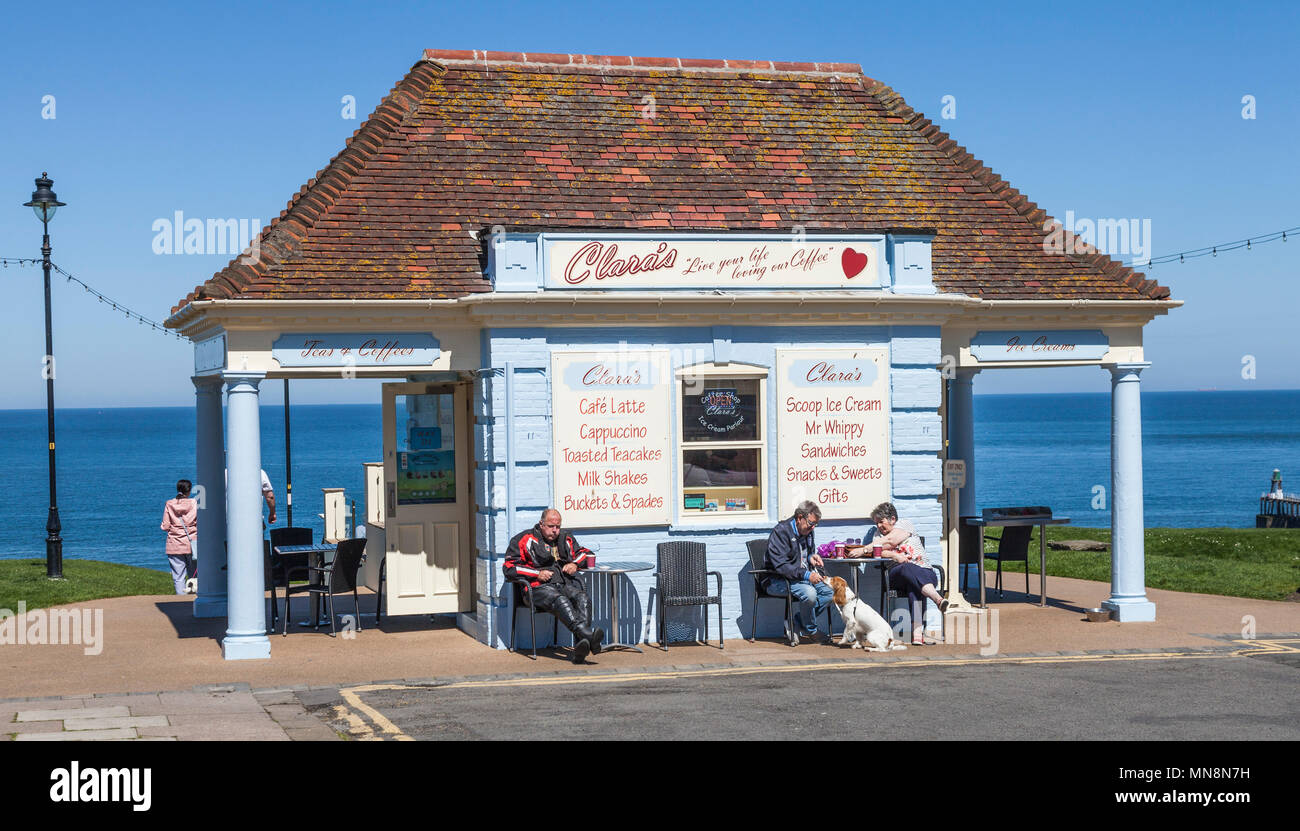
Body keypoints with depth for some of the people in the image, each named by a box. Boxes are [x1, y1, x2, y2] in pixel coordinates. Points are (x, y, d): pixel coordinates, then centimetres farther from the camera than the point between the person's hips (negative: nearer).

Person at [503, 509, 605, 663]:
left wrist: (575, 564, 8)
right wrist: (537, 574, -7)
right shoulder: (524, 539, 10)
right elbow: (509, 567, 3)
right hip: (539, 587, -4)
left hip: (566, 584, 4)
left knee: (582, 599, -31)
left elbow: (587, 554, 32)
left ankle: (580, 650, -49)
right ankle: (589, 636, -58)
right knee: (561, 601, -37)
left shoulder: (566, 538, 25)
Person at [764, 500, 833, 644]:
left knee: (829, 590, -12)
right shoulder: (781, 532, -18)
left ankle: (795, 622, -5)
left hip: (805, 576, 9)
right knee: (809, 592, -33)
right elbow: (780, 565, -26)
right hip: (778, 580, -9)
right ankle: (811, 631, -9)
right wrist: (806, 575, -32)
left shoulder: (807, 531, 10)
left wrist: (811, 557, 4)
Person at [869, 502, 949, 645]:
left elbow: (889, 541, -9)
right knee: (908, 569, -35)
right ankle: (938, 599, -56)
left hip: (922, 570, -2)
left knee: (914, 586, -37)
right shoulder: (879, 533, 22)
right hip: (896, 573, 2)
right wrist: (895, 555, -17)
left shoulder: (904, 524, 8)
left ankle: (917, 633, -53)